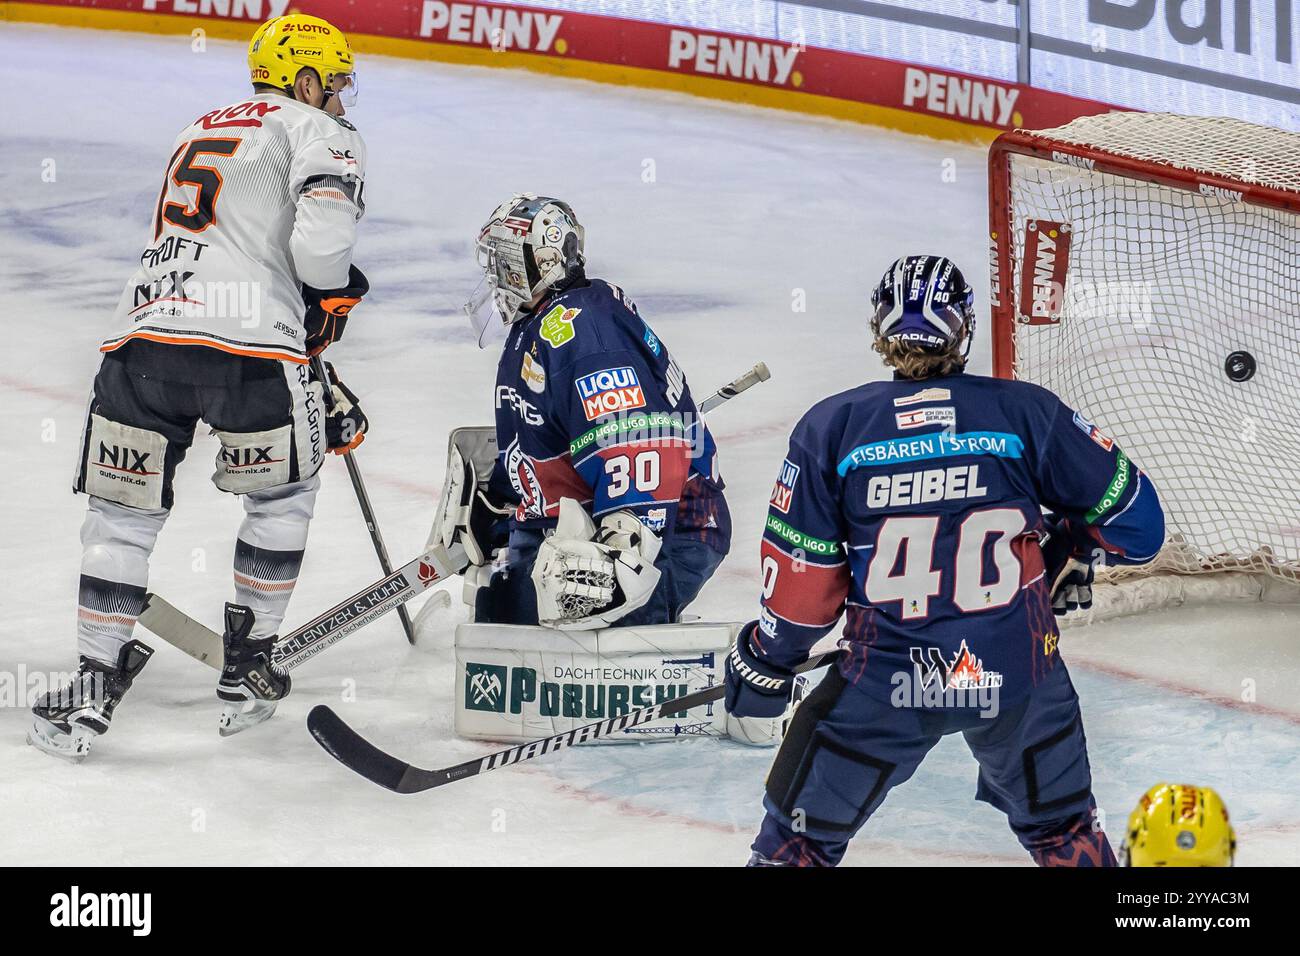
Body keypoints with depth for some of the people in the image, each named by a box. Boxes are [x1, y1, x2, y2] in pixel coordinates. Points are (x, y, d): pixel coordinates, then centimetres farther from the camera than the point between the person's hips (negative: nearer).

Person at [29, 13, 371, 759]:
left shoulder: (200, 132, 34)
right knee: (282, 494, 19)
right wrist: (335, 297, 14)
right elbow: (320, 241, -10)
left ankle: (94, 687, 14)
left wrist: (325, 391, 36)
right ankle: (247, 669, 22)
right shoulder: (318, 134, 9)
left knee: (123, 513, 16)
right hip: (246, 344, -5)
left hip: (140, 337, 5)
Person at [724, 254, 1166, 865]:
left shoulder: (831, 427, -4)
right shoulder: (1028, 413, -3)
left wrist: (765, 660, 14)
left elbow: (802, 574, -2)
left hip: (883, 681, -1)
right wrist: (1067, 546, 21)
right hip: (1019, 674, 1)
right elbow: (1136, 520, 1)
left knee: (801, 836, 16)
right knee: (1062, 830, 24)